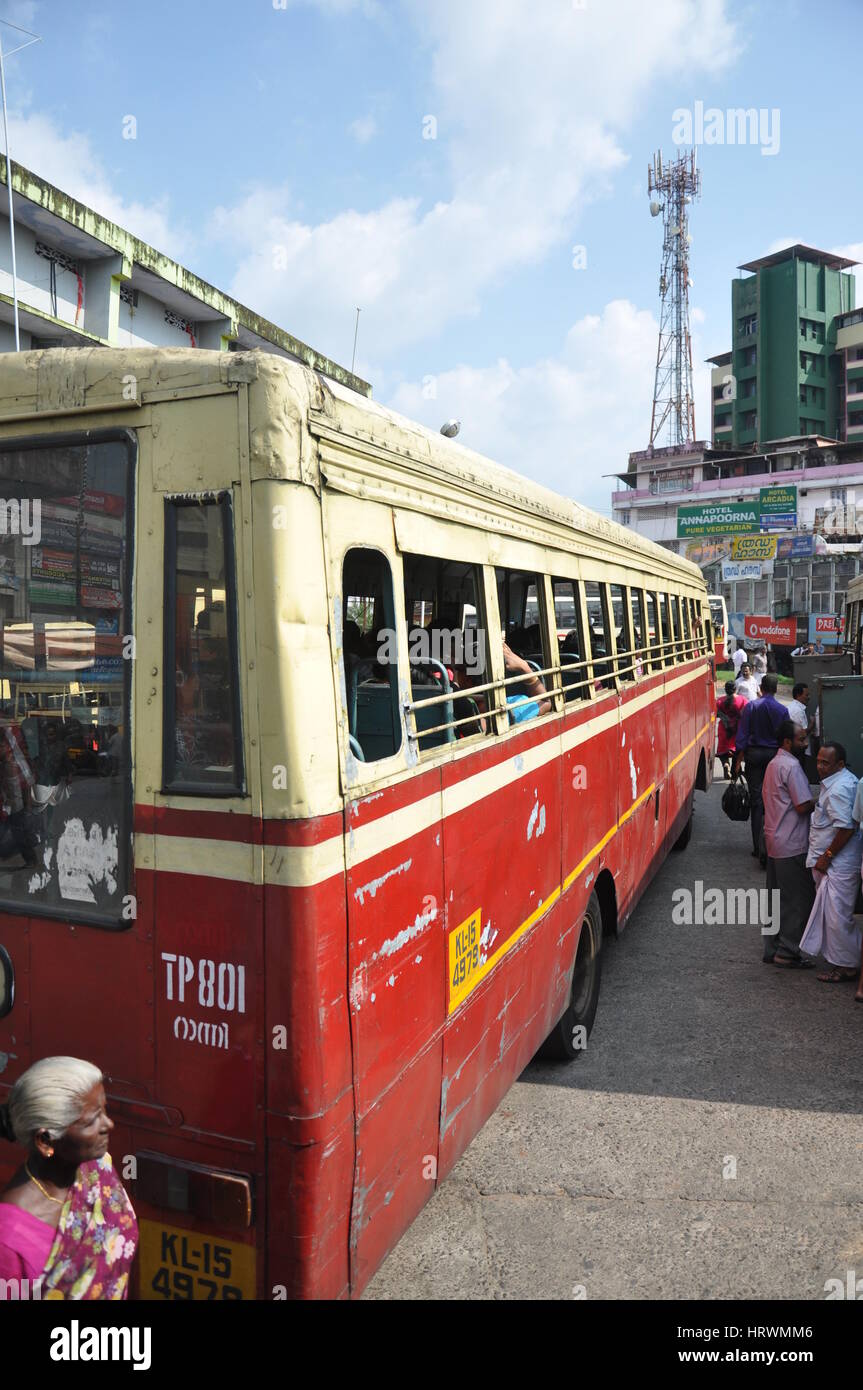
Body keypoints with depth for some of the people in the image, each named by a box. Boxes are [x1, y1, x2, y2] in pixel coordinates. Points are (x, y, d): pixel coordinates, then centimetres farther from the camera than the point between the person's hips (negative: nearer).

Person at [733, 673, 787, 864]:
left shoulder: (751, 706, -3)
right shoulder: (781, 710, -2)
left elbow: (742, 734, -4)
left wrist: (739, 759, 1)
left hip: (754, 755, 0)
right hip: (774, 755, 0)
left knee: (756, 801, 1)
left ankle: (759, 847, -3)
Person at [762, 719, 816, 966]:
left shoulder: (773, 763, 14)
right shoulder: (791, 766, -17)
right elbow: (803, 806, -20)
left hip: (774, 841, 10)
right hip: (793, 845, -10)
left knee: (777, 899, 14)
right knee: (799, 899, 0)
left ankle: (773, 949, 20)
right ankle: (787, 952, 4)